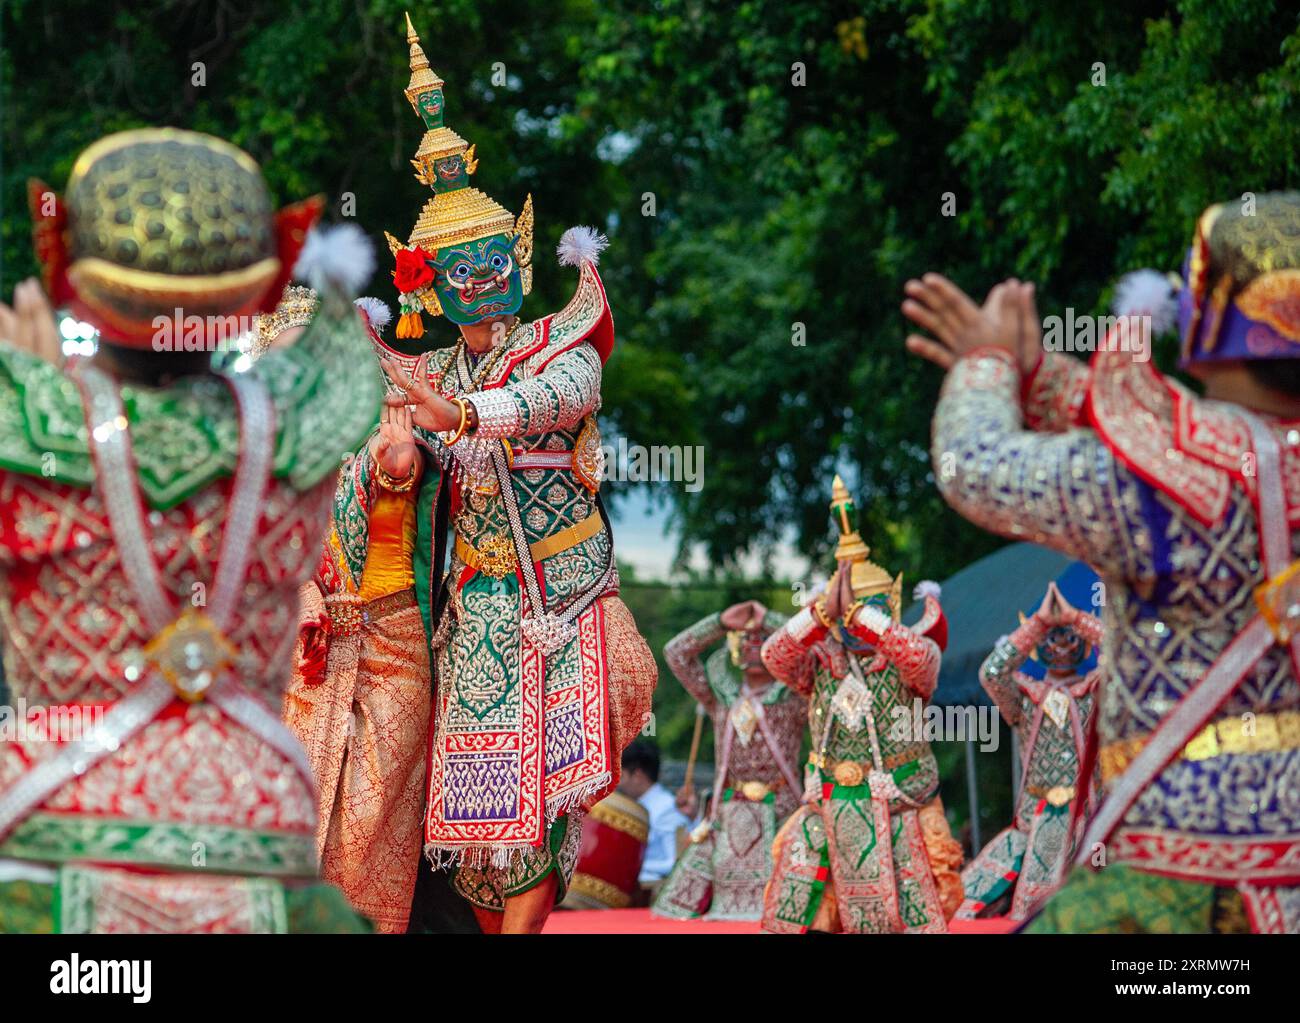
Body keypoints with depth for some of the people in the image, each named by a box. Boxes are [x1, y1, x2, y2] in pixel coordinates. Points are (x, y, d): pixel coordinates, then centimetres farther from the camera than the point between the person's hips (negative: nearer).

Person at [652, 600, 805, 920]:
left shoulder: (793, 698, 2)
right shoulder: (723, 698, 13)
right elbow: (676, 653, 8)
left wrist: (767, 620, -5)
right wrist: (722, 622, 0)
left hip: (778, 819, -4)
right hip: (727, 820, 4)